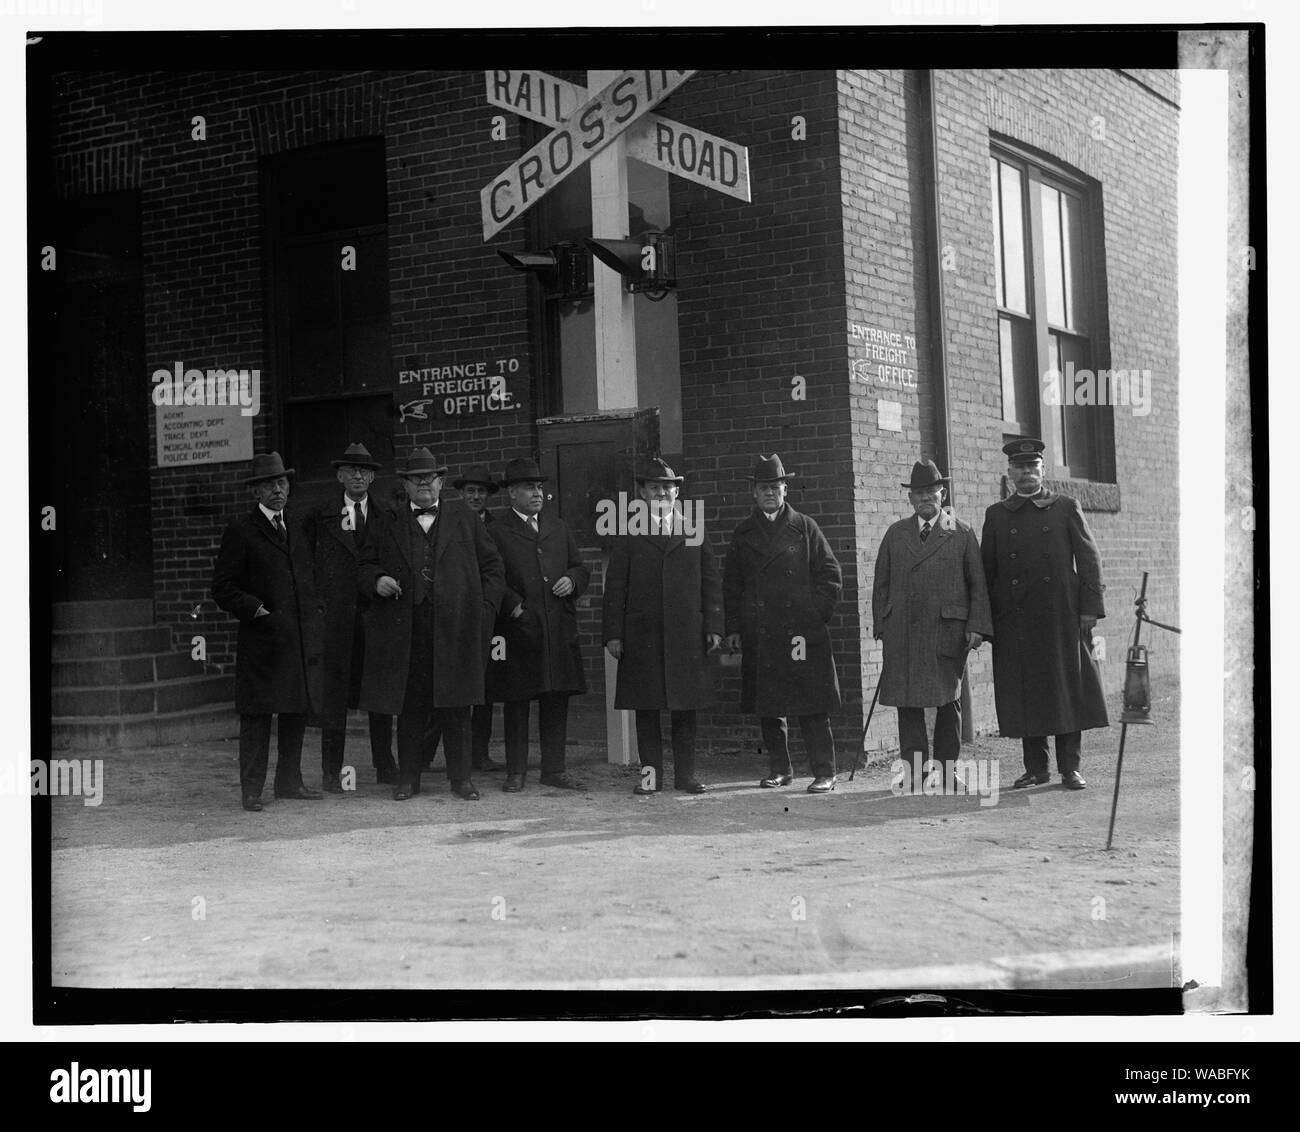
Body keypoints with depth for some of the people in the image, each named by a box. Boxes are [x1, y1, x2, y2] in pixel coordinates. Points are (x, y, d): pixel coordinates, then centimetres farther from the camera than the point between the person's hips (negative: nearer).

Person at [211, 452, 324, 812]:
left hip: (302, 639, 6)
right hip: (262, 640, -6)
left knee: (298, 712, 10)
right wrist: (255, 609, -13)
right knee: (256, 715, -5)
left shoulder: (297, 532, 19)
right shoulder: (240, 531, -1)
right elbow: (223, 588, -3)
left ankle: (290, 782, 20)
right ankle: (252, 789, -1)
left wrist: (316, 613, 14)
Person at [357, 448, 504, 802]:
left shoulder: (463, 518, 14)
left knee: (455, 707, 1)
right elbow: (365, 564, 17)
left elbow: (491, 564, 13)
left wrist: (486, 608, 2)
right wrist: (377, 579, -6)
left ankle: (460, 777, 10)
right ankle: (408, 778, 12)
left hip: (455, 626, 0)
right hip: (406, 629, 0)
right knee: (409, 708, 3)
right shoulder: (389, 523, 12)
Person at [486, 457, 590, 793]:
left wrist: (571, 581, 1)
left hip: (559, 630, 5)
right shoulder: (496, 532, -1)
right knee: (516, 703, 2)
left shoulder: (558, 527, 17)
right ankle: (516, 772, 10)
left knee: (557, 702, 7)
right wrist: (513, 606, -16)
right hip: (518, 631, -5)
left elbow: (580, 567, 22)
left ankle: (554, 769, 15)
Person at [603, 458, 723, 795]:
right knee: (645, 707, 2)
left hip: (686, 633, 1)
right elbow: (615, 587, 4)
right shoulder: (629, 535, 7)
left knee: (685, 707, 3)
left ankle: (685, 774, 9)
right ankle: (650, 772, 9)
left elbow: (710, 582, 10)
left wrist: (714, 627, 2)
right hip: (641, 635, -1)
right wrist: (613, 634, -4)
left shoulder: (694, 531, 11)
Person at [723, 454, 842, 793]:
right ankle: (779, 769, 19)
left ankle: (824, 773, -1)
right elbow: (731, 585, 15)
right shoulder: (743, 535, 12)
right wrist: (733, 628, 7)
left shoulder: (805, 528, 7)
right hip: (759, 636, 3)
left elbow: (831, 577, 6)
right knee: (767, 708, 6)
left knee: (812, 708, -5)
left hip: (803, 635, -3)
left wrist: (814, 616, -2)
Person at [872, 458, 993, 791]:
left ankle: (946, 774, 13)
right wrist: (881, 626, 5)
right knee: (908, 703, -3)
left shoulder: (961, 533, 8)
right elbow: (881, 585, 15)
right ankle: (915, 776, 0)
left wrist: (977, 626, -6)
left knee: (949, 702, 3)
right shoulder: (895, 534, 14)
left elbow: (978, 584, 5)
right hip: (902, 632, 2)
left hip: (947, 629, -1)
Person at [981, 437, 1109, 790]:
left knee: (1067, 689, 0)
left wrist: (1090, 606, -5)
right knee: (1024, 693, 2)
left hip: (1062, 615, -1)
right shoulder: (996, 515, 11)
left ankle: (1070, 768, 7)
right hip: (1015, 621, 1)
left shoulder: (1066, 508, 8)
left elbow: (1089, 559, 4)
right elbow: (986, 569, 10)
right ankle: (1035, 768, 12)